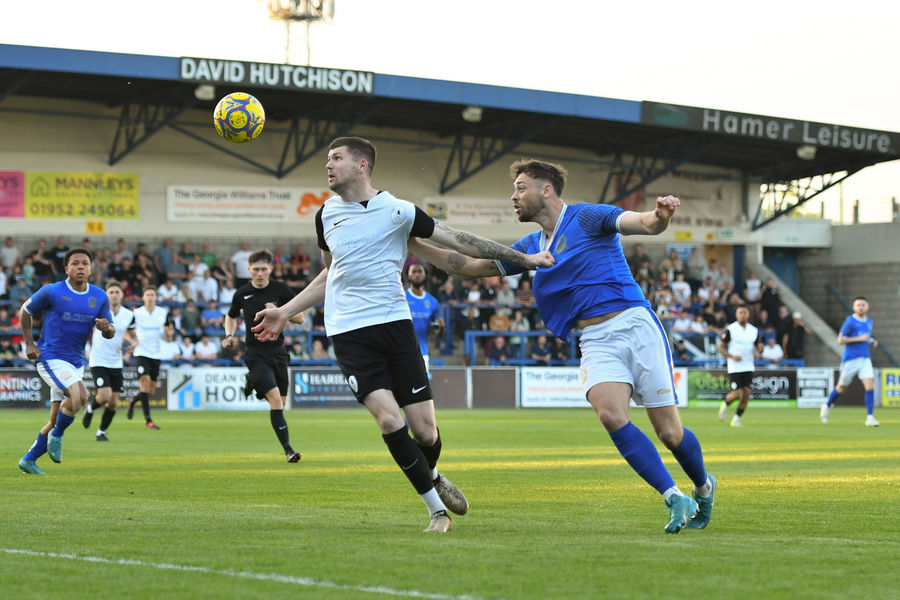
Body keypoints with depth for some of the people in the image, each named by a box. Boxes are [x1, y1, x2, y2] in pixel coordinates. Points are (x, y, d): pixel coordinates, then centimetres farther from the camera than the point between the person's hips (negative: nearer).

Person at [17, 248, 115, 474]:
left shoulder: (100, 297, 5)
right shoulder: (51, 292, -8)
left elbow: (110, 333, 10)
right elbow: (26, 311, 7)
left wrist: (106, 327, -14)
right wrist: (29, 344, -1)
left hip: (76, 362, 6)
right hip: (51, 359, -6)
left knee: (56, 420, 7)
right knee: (79, 395, -29)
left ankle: (29, 459, 23)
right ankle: (57, 436, -5)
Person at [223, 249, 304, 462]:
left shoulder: (280, 290, 2)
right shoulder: (241, 294, 3)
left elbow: (299, 316, 3)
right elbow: (231, 316, 22)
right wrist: (229, 335, 3)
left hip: (278, 351, 3)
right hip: (256, 354, -3)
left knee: (281, 402, 9)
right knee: (275, 399, -18)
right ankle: (288, 449, -20)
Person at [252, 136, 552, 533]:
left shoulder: (397, 210, -1)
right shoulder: (326, 214, 10)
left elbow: (458, 240, 3)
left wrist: (523, 259, 0)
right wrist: (285, 313, 23)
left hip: (394, 323, -1)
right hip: (349, 333, 1)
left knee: (425, 430, -4)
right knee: (389, 419, -19)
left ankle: (432, 477, 33)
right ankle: (437, 509, -4)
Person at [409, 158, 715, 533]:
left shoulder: (587, 218, -1)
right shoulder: (531, 247, 18)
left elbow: (646, 224, -14)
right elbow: (469, 266, 22)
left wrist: (661, 215, -38)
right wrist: (411, 243, 15)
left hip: (635, 325, -4)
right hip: (596, 343, 5)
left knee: (669, 432, -4)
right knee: (610, 415, -25)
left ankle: (703, 486, 28)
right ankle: (675, 499, -17)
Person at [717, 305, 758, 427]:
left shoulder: (754, 330, 7)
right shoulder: (730, 330, -7)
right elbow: (721, 347, -3)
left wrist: (755, 353, -1)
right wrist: (732, 356, -18)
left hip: (748, 367, 4)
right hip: (734, 367, -4)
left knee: (746, 393, -4)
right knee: (737, 393, -11)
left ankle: (736, 419, 9)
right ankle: (725, 405, 22)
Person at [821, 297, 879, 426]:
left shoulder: (869, 322, 12)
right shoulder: (850, 321, -9)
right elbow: (840, 340, -13)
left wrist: (872, 342, 8)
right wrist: (859, 338, -18)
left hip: (865, 358, 5)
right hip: (850, 359, -5)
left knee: (870, 387, -11)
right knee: (841, 388, 9)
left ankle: (870, 418, -11)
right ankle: (827, 406, 35)